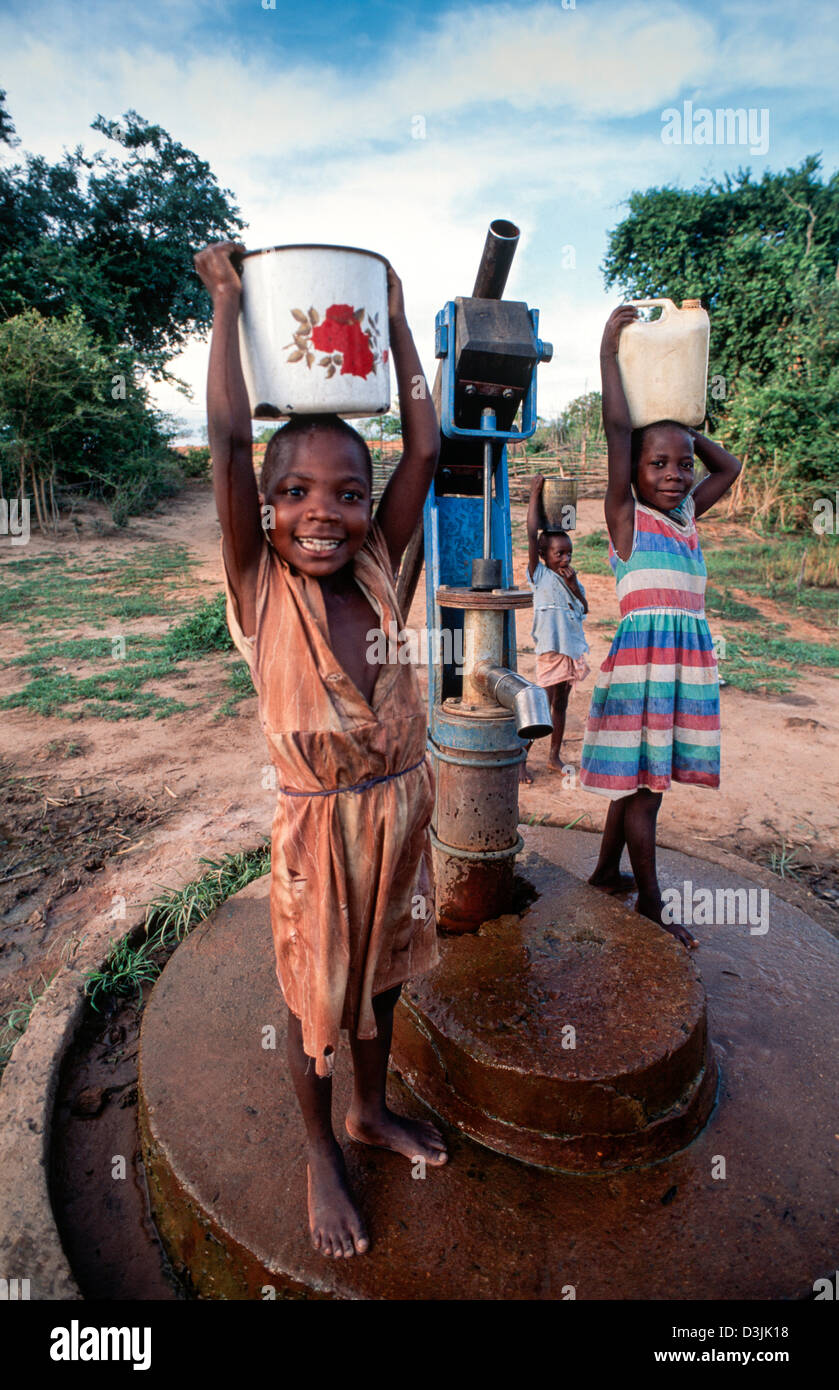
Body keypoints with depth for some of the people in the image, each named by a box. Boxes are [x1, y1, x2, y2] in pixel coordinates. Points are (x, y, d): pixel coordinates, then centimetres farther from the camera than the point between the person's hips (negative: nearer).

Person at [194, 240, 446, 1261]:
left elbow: (423, 449, -4)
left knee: (382, 973, 24)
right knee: (314, 995, 16)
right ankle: (321, 1154, 44)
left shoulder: (376, 568, -4)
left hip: (404, 812, 4)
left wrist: (394, 320, 2)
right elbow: (227, 439, -20)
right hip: (319, 829, -4)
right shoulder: (260, 589, -13)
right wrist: (227, 303, -10)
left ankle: (372, 1110, 52)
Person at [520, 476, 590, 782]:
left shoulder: (570, 579, 12)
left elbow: (584, 609, 5)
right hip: (551, 650, -6)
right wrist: (535, 495, -11)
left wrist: (573, 583, -8)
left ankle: (554, 757, 27)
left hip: (573, 650, 7)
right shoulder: (539, 575, -5)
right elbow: (532, 535, -13)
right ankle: (520, 759, 7)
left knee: (560, 703, 15)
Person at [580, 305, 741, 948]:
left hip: (691, 655, 7)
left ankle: (607, 870, 29)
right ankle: (650, 900, 15)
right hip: (642, 653, -7)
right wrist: (609, 349, -6)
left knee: (641, 778, 13)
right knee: (643, 784, 0)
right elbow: (619, 429, -11)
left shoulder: (688, 515, 15)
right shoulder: (627, 516, -3)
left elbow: (728, 465, 29)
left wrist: (682, 427, 19)